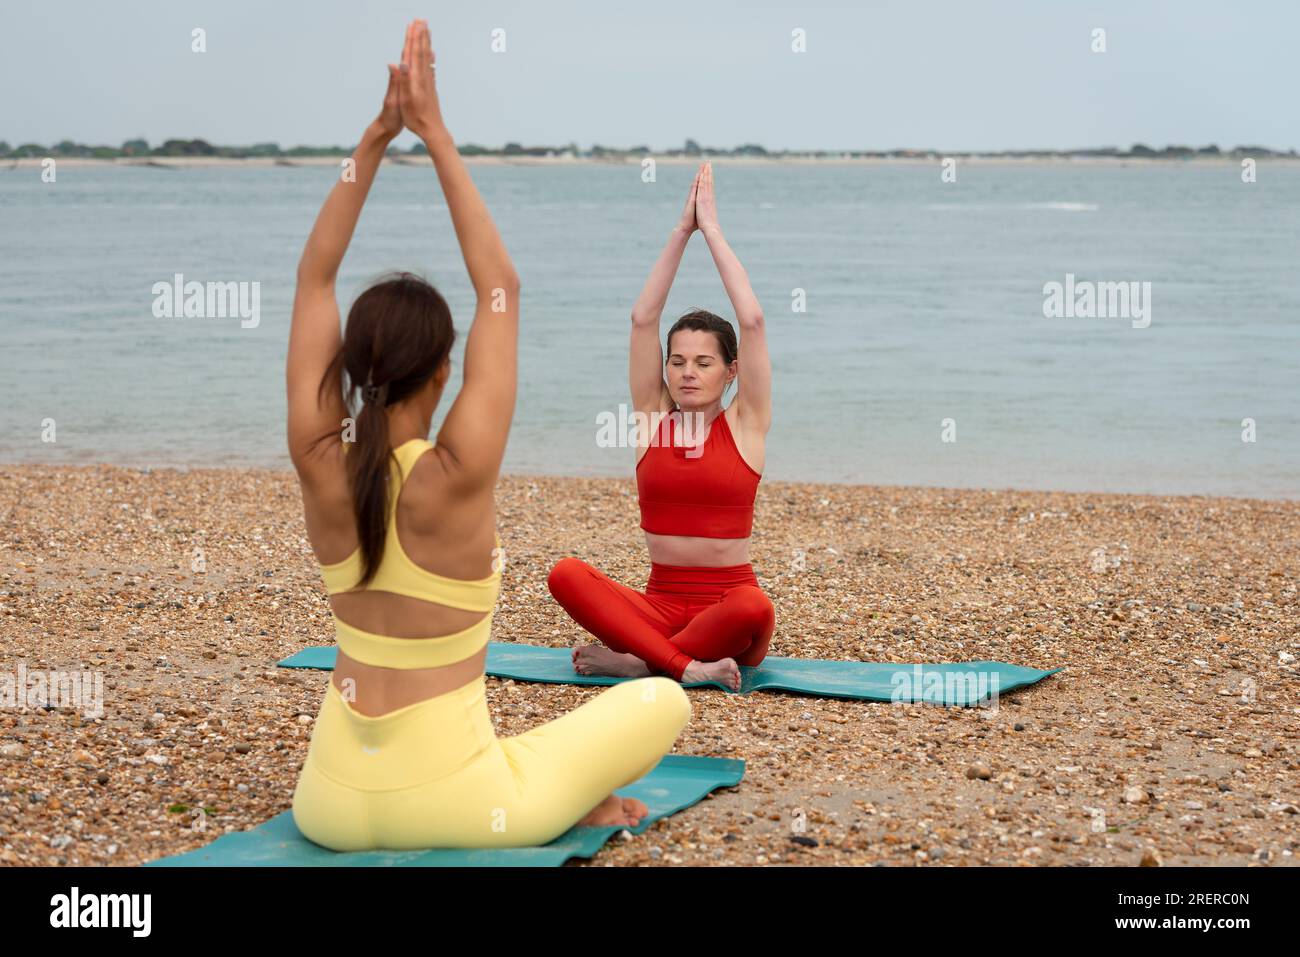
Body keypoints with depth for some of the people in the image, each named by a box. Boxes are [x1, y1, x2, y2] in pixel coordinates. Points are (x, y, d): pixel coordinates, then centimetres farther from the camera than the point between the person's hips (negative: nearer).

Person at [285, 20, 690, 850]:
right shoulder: (456, 478, -20)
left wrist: (377, 137, -4)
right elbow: (500, 288, -11)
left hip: (333, 807, 5)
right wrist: (436, 135, -8)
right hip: (450, 806, -4)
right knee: (667, 699, 12)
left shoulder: (320, 466, -8)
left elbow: (316, 277, 1)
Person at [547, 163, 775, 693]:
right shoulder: (653, 419, 7)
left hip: (725, 607, -2)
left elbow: (752, 321, -8)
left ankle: (632, 661, -20)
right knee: (567, 574, -25)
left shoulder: (744, 424, 1)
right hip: (660, 604, 2)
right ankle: (688, 666, -32)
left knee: (754, 608, -38)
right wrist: (681, 231, 0)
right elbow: (642, 319, 0)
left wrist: (711, 227, -3)